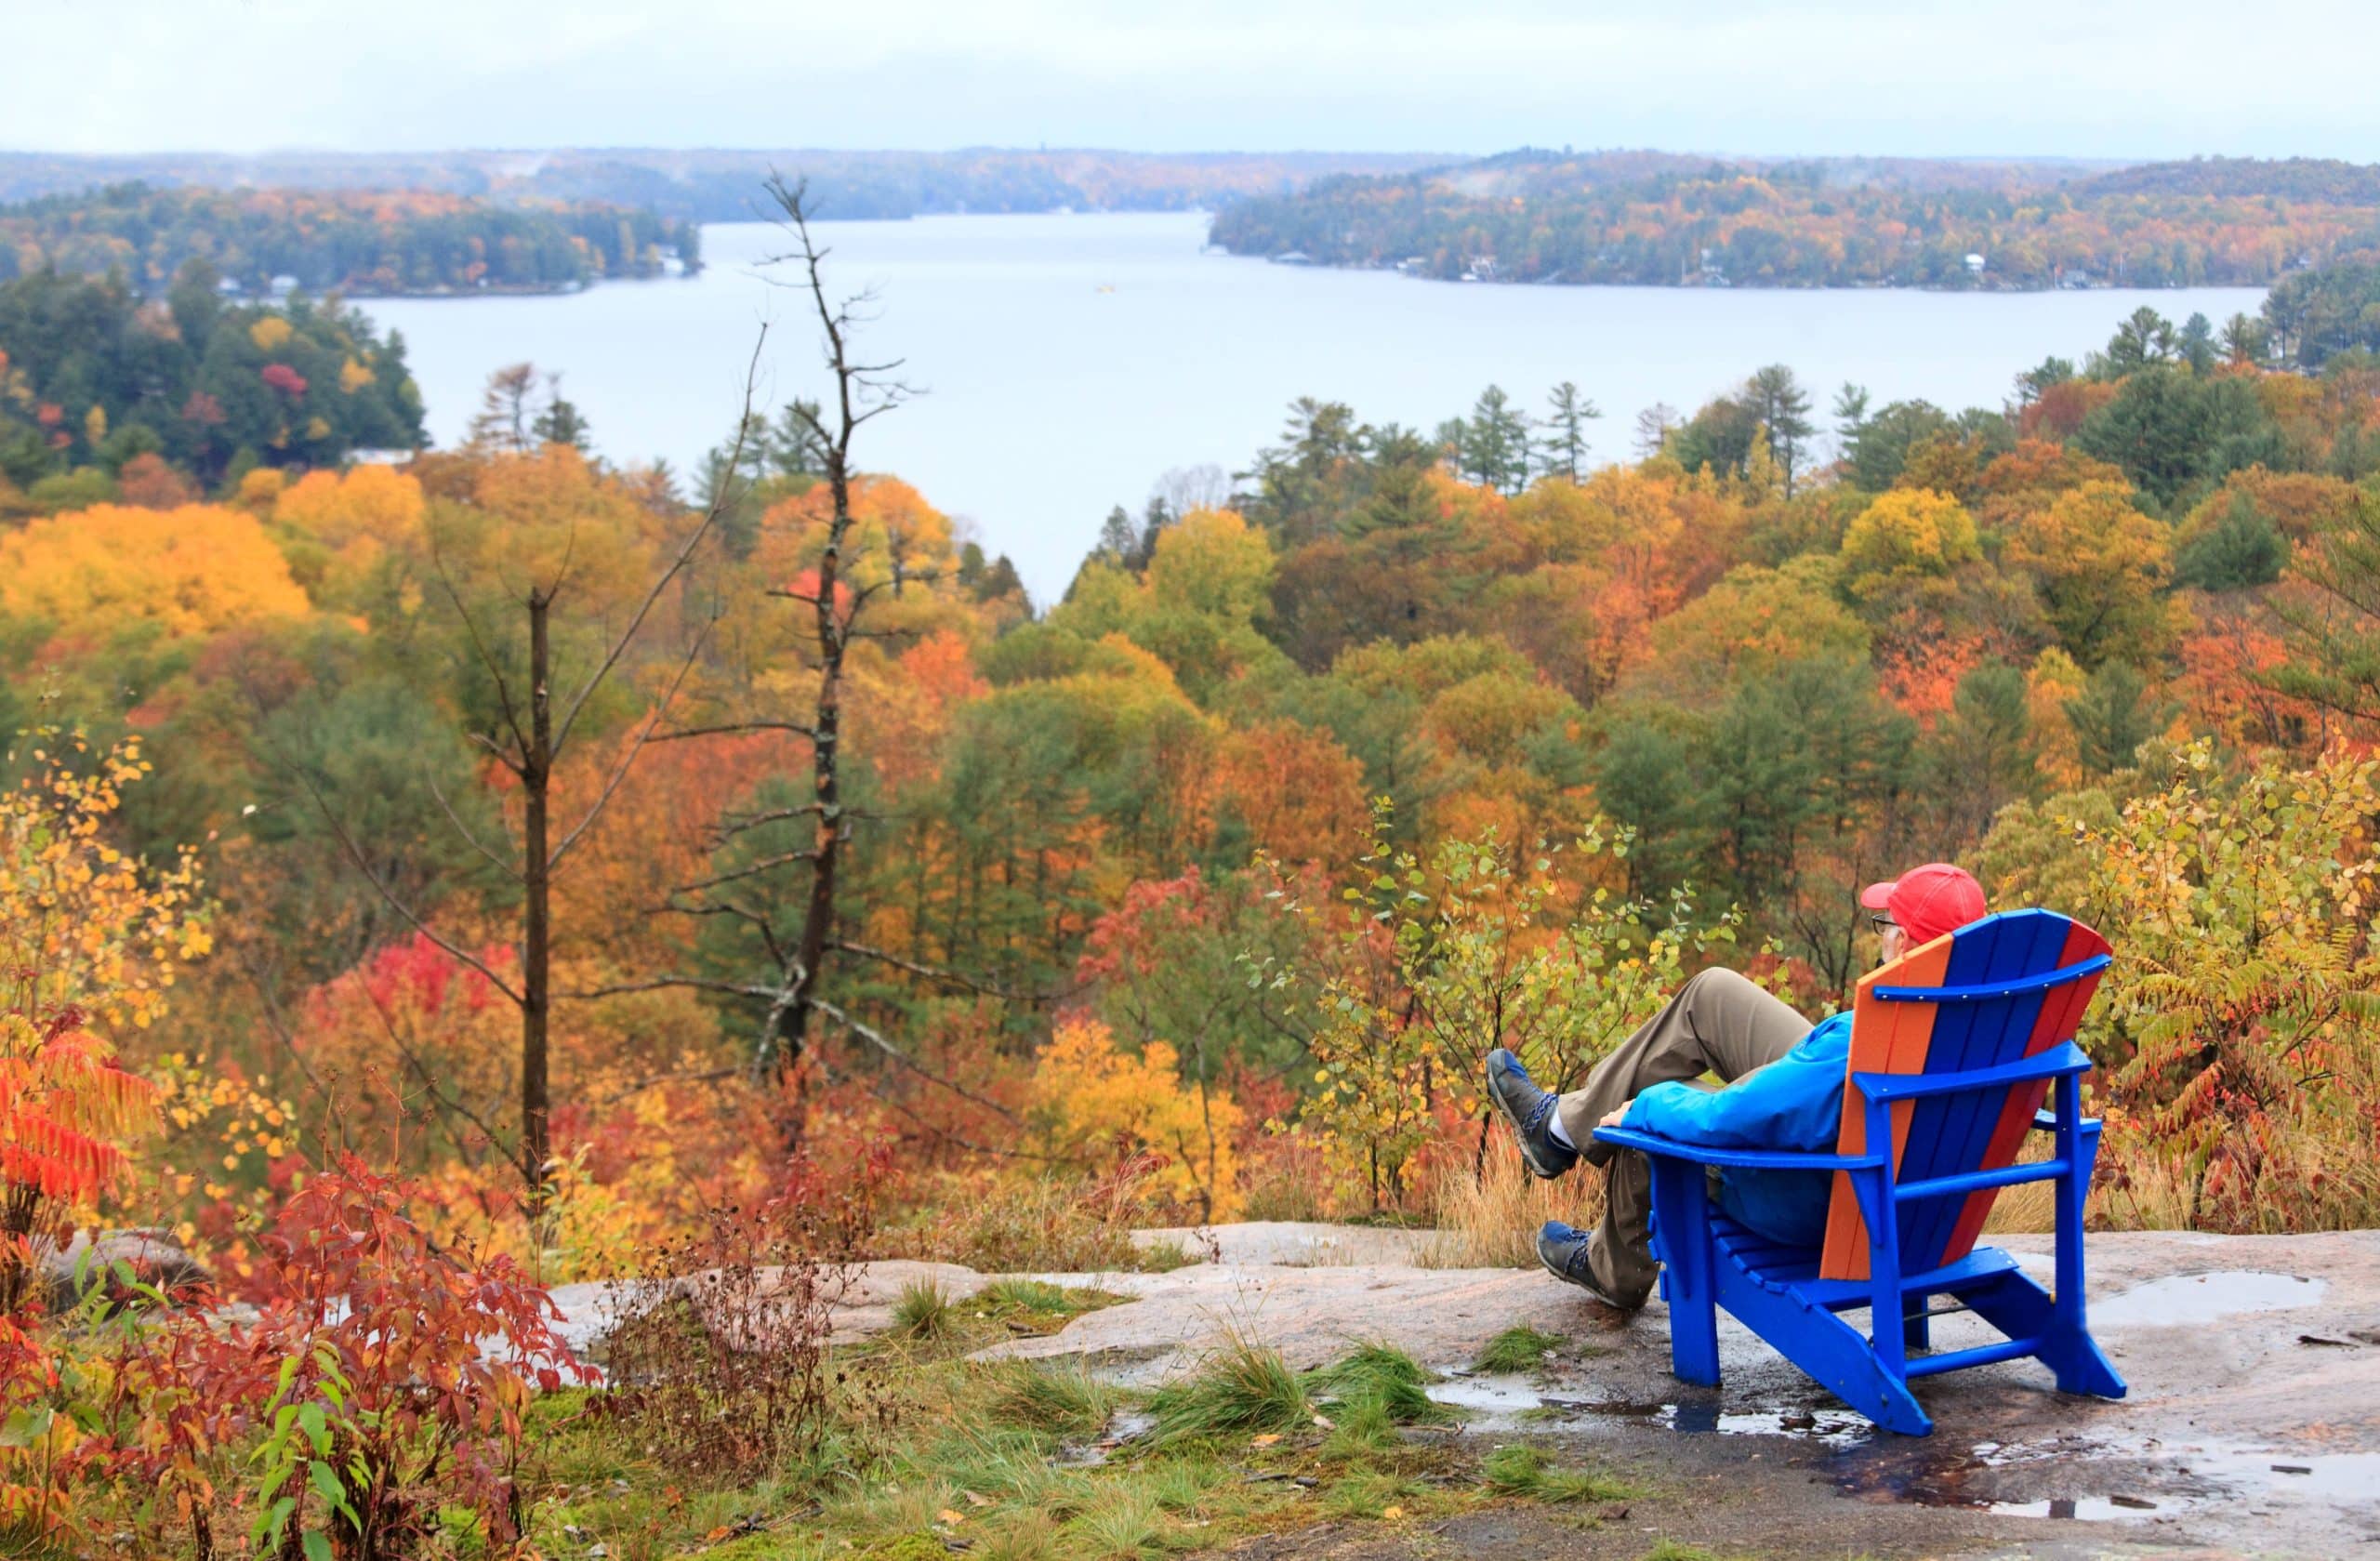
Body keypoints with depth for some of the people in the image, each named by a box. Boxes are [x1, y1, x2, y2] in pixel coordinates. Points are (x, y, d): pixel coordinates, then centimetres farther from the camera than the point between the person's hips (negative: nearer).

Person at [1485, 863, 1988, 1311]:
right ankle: (1563, 1122, 29)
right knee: (1714, 993, 12)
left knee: (1641, 1114, 15)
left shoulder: (1862, 1042, -39)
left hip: (1806, 1207, -8)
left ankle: (1615, 1272, 43)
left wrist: (1643, 1109, -12)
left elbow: (1724, 1121, -32)